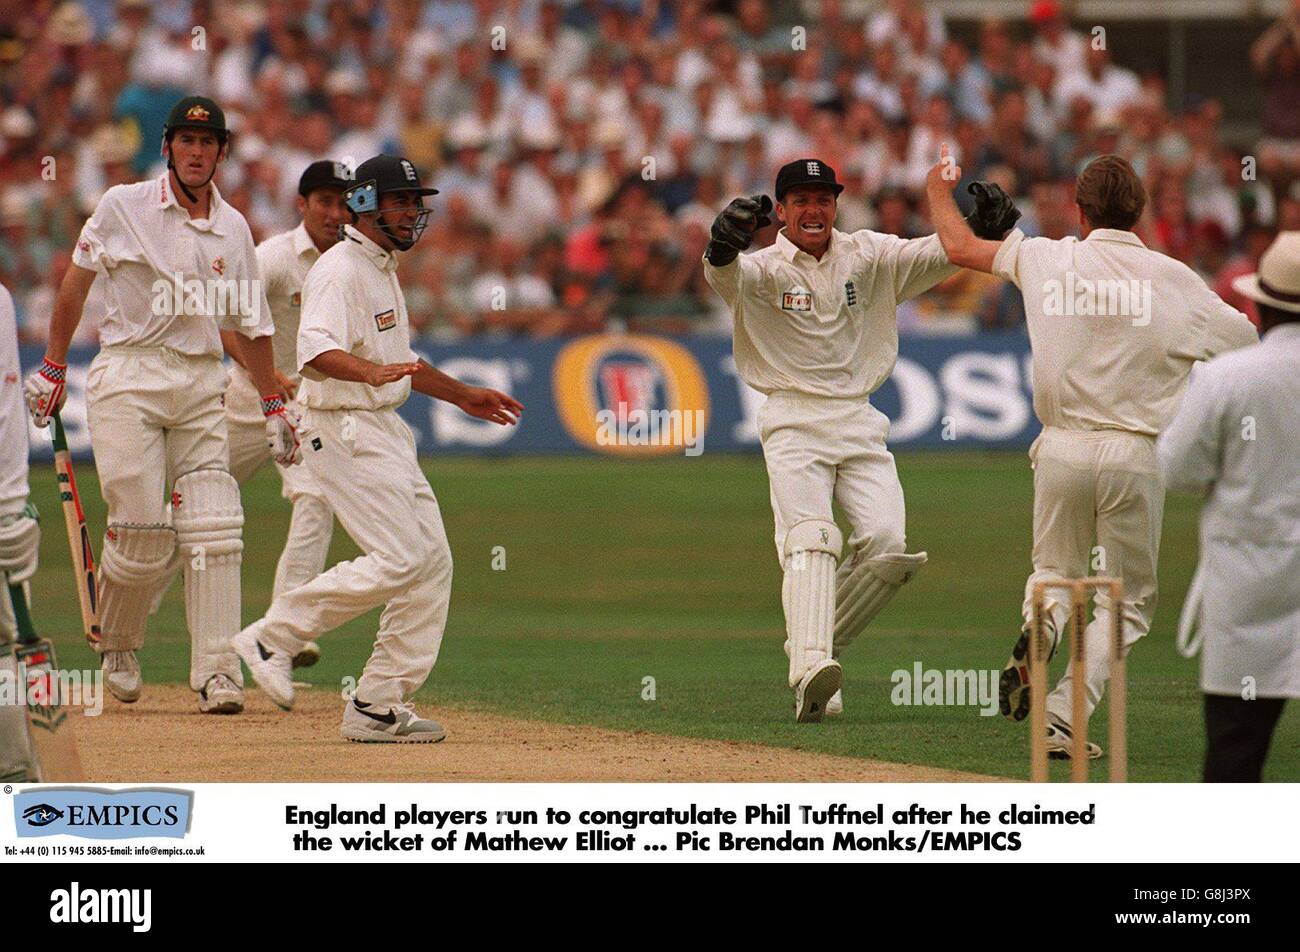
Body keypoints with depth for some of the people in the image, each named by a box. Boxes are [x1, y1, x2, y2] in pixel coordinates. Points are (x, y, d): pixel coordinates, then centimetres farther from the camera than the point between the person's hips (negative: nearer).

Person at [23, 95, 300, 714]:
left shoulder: (233, 229, 11)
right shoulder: (123, 207, 0)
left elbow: (251, 323, 17)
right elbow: (76, 281, 8)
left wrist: (274, 406, 15)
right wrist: (53, 368, 7)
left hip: (201, 386, 3)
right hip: (128, 379, -3)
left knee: (213, 532, -8)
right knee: (142, 530, -10)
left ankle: (217, 674, -9)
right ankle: (117, 641, 17)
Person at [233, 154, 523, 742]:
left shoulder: (382, 270, 19)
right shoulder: (339, 270, -14)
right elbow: (316, 351, -31)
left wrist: (464, 396, 32)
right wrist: (373, 373, -47)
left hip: (386, 430, 10)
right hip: (345, 432, -10)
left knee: (432, 561, 3)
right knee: (399, 558, -17)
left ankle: (380, 705, 5)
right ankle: (273, 636, -6)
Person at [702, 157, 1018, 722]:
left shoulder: (868, 256, 10)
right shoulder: (763, 269, -1)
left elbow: (936, 255, -2)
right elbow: (727, 274, -24)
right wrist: (724, 244, -49)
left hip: (860, 422, 4)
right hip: (794, 424, -4)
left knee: (887, 544, -12)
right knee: (809, 540, -22)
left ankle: (817, 643, 8)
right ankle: (810, 668, -36)